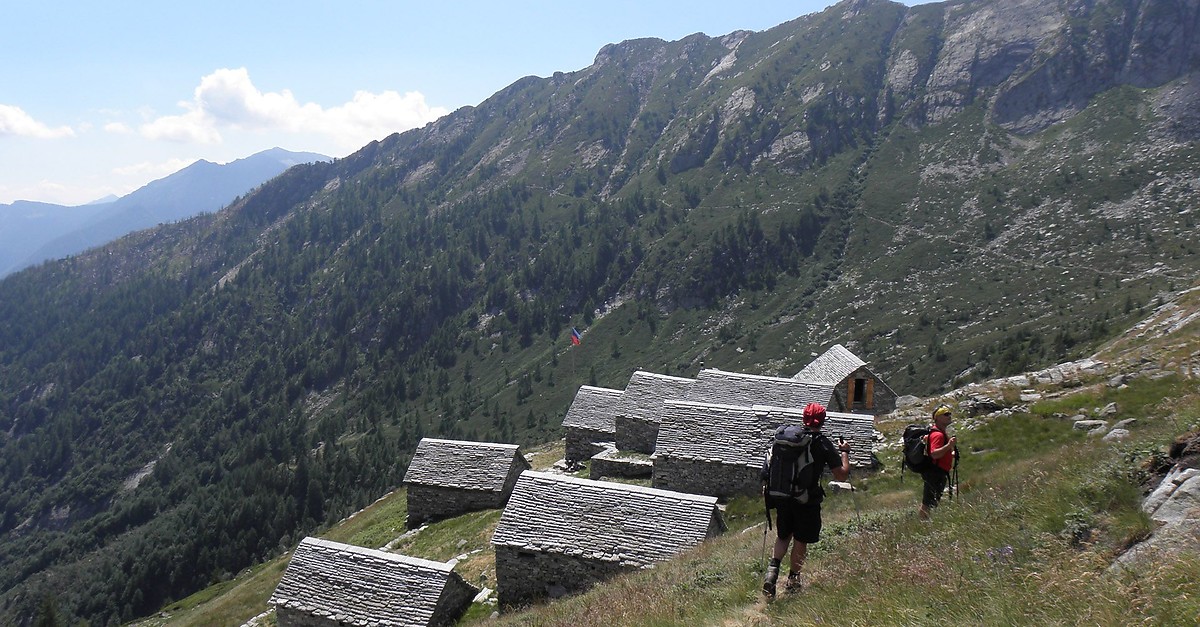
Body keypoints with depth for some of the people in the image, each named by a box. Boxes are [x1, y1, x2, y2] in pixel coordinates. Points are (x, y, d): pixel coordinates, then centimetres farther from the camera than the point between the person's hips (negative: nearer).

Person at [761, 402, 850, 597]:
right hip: (808, 499, -3)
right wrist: (845, 452, 7)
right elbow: (841, 475, -7)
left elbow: (770, 459, 6)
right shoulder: (824, 444, -8)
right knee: (801, 540, 14)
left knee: (783, 536, 19)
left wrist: (766, 485, 17)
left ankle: (773, 567, -2)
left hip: (782, 495, 3)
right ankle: (793, 578, 22)